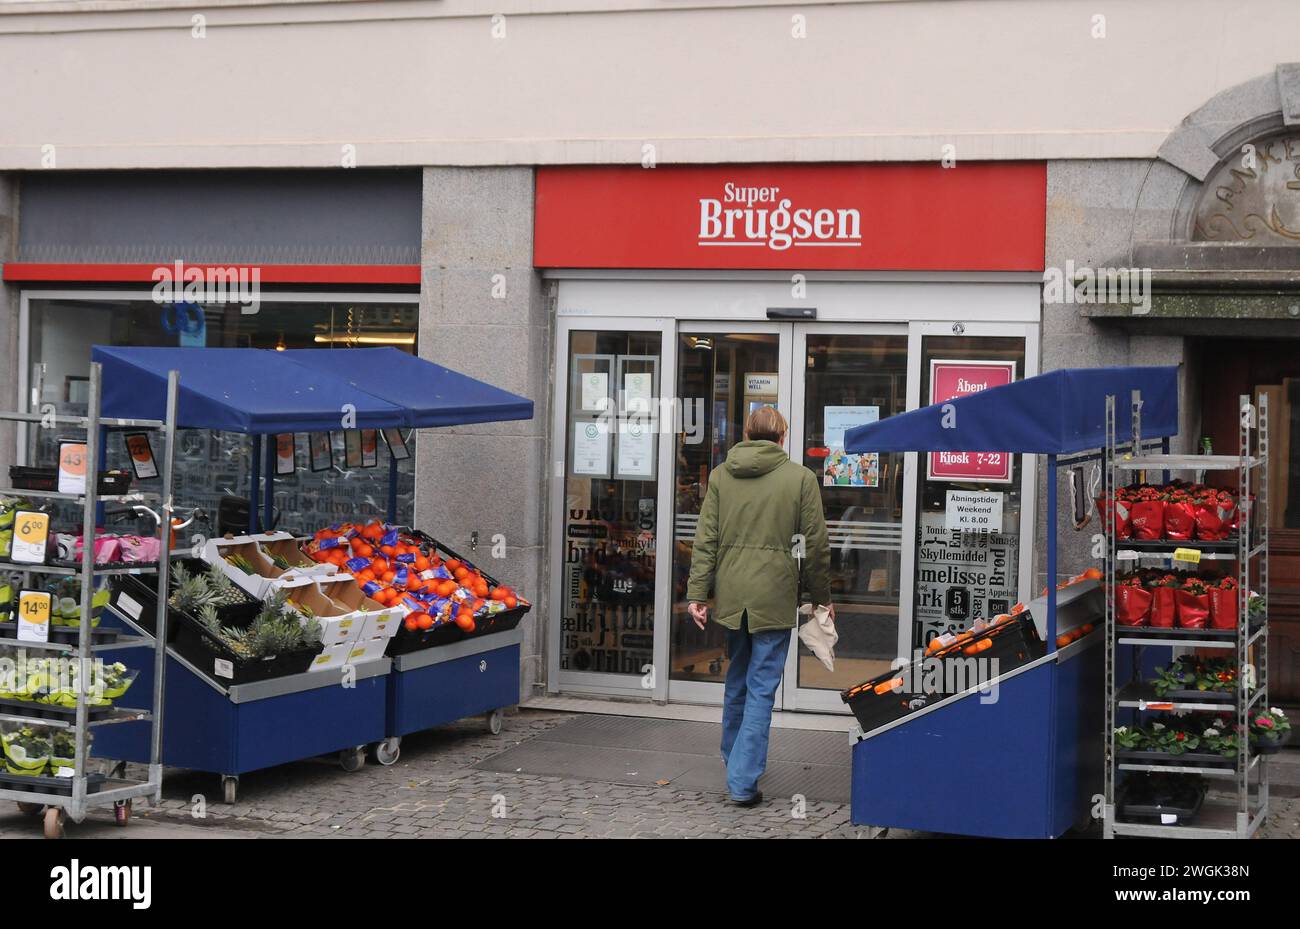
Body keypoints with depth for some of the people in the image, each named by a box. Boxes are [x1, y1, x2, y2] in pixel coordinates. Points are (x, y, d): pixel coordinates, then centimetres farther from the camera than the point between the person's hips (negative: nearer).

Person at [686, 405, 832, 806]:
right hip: (774, 596, -4)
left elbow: (705, 540, 2)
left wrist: (697, 593, 4)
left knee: (737, 679, 21)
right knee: (761, 688, 0)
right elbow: (816, 545, -1)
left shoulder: (720, 475, 5)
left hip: (731, 593, 4)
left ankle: (734, 758, 36)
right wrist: (822, 597, 9)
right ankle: (743, 779, -4)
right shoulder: (801, 478, -2)